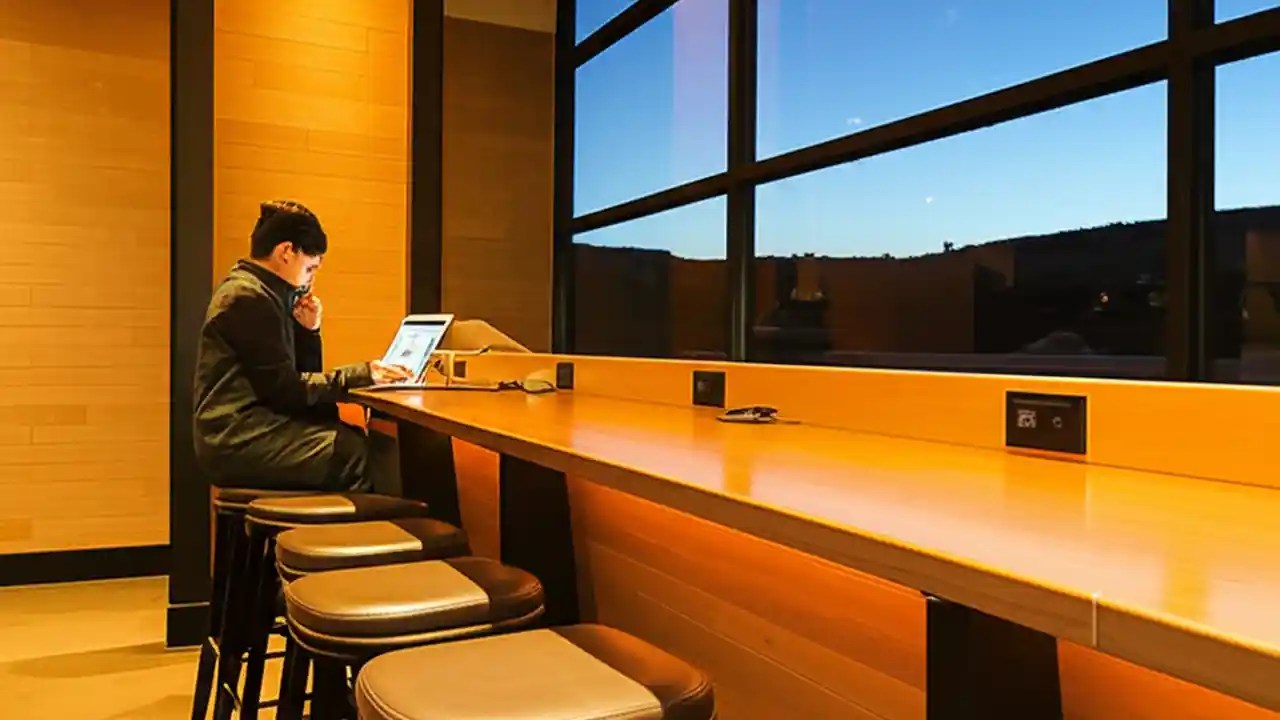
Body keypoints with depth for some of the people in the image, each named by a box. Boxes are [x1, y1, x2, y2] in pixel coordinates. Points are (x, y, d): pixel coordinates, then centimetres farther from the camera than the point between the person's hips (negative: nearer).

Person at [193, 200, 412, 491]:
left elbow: (296, 376, 17)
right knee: (359, 454, -21)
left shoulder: (266, 293, 16)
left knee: (368, 442, -5)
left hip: (249, 429, 9)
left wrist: (309, 331, 3)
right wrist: (361, 374, -15)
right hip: (239, 441, -9)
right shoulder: (248, 297, -13)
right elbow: (285, 389, -17)